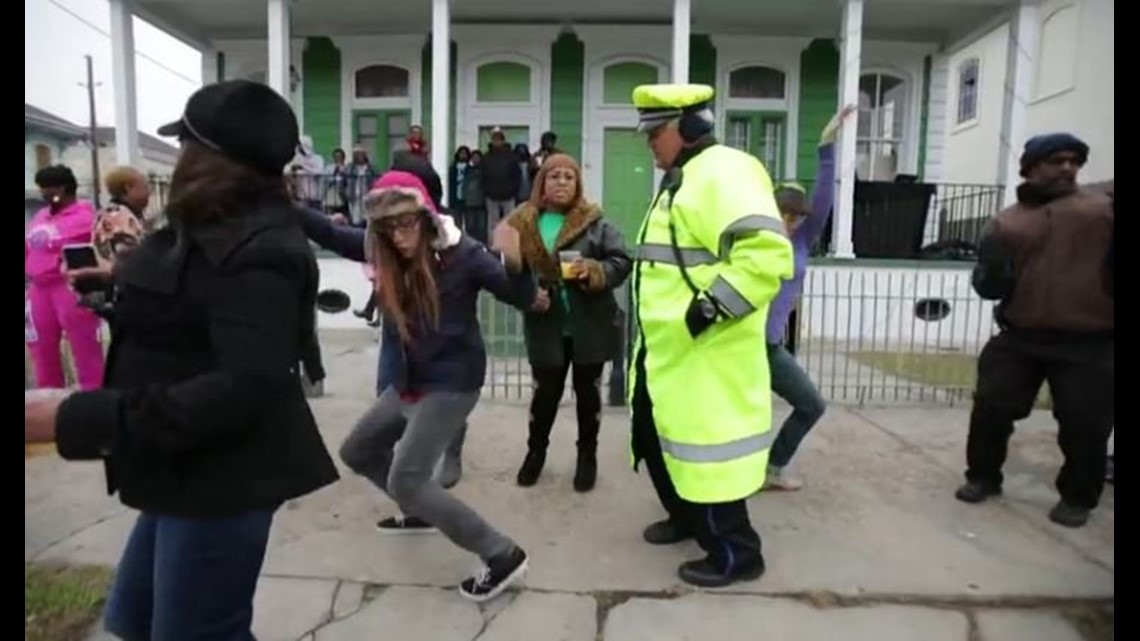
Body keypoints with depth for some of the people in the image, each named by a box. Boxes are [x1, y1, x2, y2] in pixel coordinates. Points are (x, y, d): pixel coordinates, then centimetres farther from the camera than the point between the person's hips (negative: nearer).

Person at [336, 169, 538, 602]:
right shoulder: (387, 255, -4)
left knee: (405, 482, -15)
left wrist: (513, 263, -37)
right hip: (406, 383, 8)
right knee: (356, 453, 21)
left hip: (452, 383, -8)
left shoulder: (461, 253, -18)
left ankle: (503, 555, -5)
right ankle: (422, 512, 42)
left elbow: (523, 298, -17)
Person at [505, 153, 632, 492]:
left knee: (587, 392, 12)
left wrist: (594, 270, -26)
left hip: (590, 325, 0)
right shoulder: (522, 224, 0)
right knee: (546, 391, 13)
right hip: (545, 327, 1)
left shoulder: (596, 223, -4)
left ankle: (588, 455, 31)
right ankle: (536, 450, 36)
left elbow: (622, 262, -8)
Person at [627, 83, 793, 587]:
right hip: (668, 350, 11)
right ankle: (686, 517, 41)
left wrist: (713, 307, -28)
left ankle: (735, 553, 19)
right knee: (655, 436, 21)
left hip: (705, 353, -11)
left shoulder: (723, 172, -16)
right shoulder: (682, 180, 18)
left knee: (704, 448, -1)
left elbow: (766, 252, -29)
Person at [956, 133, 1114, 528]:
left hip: (1088, 344, -1)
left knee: (1085, 424, 3)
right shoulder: (1005, 223, 8)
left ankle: (1078, 497, 27)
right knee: (990, 409, 4)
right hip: (1019, 338, 2)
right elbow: (988, 287, 6)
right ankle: (983, 477, 26)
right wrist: (993, 271, -14)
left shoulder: (1103, 207, 5)